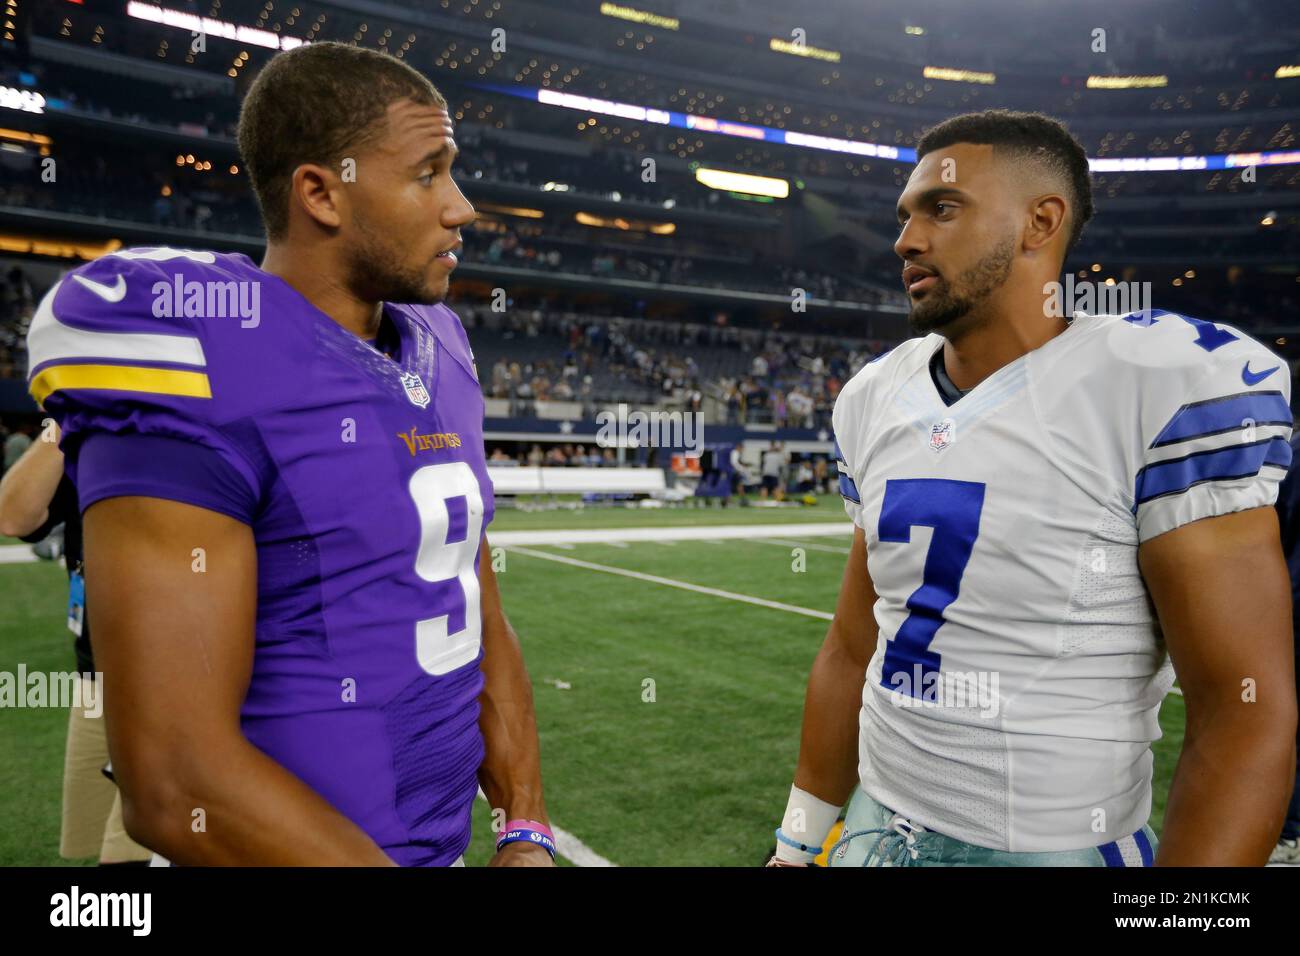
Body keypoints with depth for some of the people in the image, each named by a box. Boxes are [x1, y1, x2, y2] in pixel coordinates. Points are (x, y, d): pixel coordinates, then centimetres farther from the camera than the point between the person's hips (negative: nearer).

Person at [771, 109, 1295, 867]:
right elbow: (853, 649, 8)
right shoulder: (876, 402, 2)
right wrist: (800, 840, 12)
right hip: (877, 828, 5)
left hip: (1059, 848, -5)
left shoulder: (1168, 386, -17)